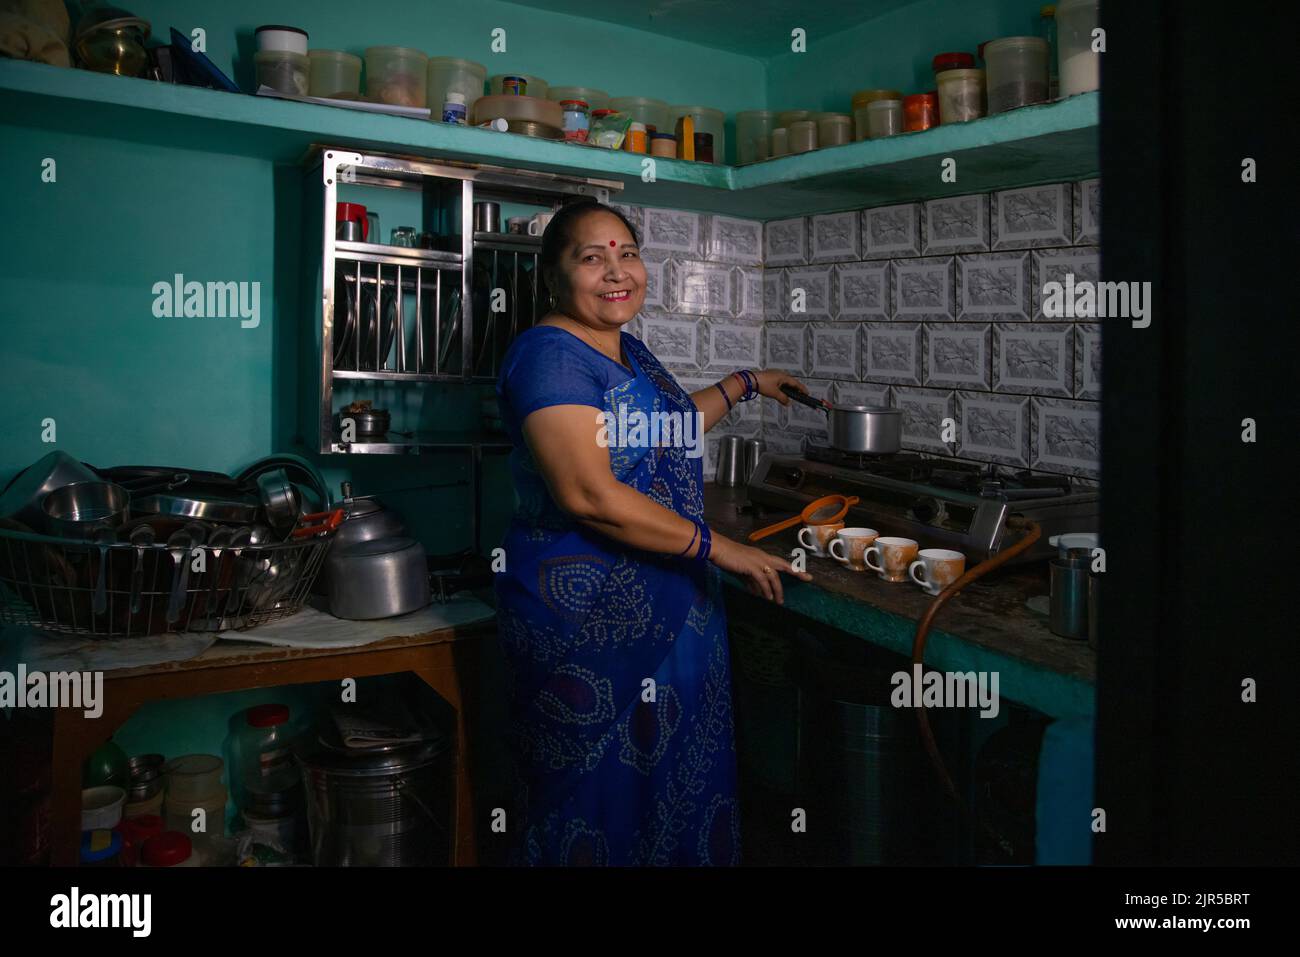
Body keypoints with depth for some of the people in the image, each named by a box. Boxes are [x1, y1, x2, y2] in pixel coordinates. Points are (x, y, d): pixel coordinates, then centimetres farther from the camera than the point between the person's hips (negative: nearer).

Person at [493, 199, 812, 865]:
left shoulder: (628, 349, 12)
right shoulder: (551, 354, -17)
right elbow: (590, 495, -26)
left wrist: (746, 384, 32)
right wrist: (717, 548, -21)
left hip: (670, 603, 9)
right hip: (586, 615, -9)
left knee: (673, 780, 17)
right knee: (598, 798, 5)